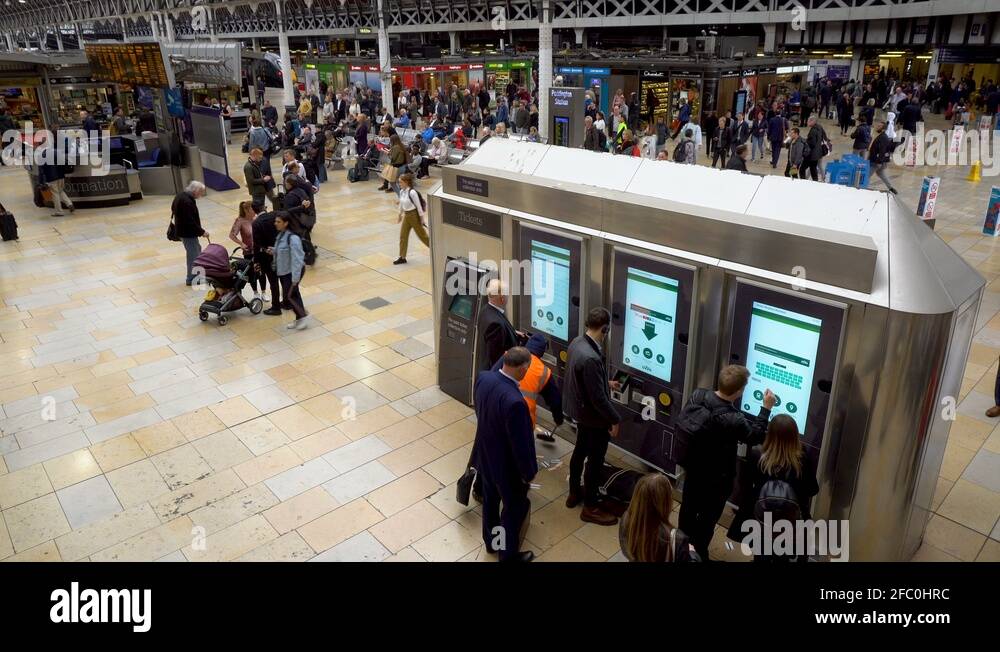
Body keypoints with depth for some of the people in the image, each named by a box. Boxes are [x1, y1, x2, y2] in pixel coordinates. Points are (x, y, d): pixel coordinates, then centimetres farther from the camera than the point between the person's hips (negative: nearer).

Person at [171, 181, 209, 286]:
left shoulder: (181, 195, 5)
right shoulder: (187, 202, -28)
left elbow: (173, 208, 22)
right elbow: (190, 221, -29)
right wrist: (202, 232, -22)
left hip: (182, 229, 11)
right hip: (188, 232, -11)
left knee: (197, 249, 23)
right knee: (193, 254, 0)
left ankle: (197, 273, 32)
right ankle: (191, 279, 9)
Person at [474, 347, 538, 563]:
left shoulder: (483, 377, -15)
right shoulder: (514, 401, -38)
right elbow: (521, 443, -26)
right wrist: (529, 471, -11)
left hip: (485, 455, 7)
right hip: (507, 465, -7)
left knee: (490, 500, 28)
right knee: (515, 508, 18)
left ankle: (491, 541, 51)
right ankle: (508, 554, 37)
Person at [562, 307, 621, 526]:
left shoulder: (577, 342, -5)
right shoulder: (590, 358, -35)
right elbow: (598, 398, -28)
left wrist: (606, 383, 24)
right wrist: (614, 420, -15)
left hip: (579, 410, 9)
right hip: (593, 416, -9)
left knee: (580, 451, 25)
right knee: (595, 460, 8)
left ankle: (574, 493, 44)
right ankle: (590, 507, 25)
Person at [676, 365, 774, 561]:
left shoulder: (697, 394, -17)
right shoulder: (734, 420, -34)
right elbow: (756, 436, -14)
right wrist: (766, 408, -6)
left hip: (692, 466, 6)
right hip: (715, 478, -6)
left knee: (689, 507, 26)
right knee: (708, 517, 17)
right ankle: (698, 555, 35)